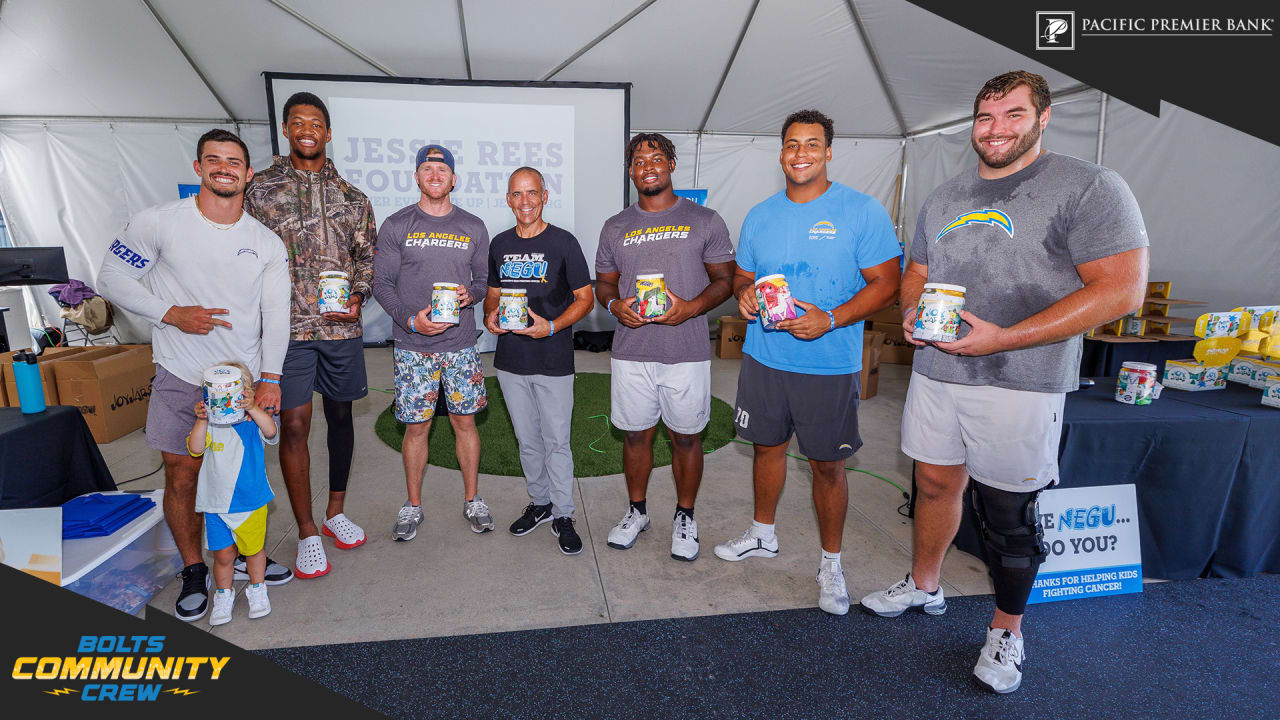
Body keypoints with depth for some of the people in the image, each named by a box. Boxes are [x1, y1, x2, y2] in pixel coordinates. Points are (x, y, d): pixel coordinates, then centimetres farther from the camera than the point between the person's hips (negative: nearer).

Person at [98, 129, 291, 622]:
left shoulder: (267, 243, 1)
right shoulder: (160, 223, -5)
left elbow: (276, 315, -2)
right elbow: (112, 280, 0)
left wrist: (270, 377, -9)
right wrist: (171, 314, -15)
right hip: (182, 378, -1)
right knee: (182, 476, 5)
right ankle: (193, 571, 26)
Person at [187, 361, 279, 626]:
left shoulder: (254, 422, -7)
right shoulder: (210, 425, -5)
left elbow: (271, 431, -27)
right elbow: (195, 448, -19)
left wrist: (252, 409, -38)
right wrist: (202, 420, -29)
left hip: (252, 502, -1)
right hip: (216, 505, 1)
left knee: (254, 549, 15)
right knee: (223, 555, 11)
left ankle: (257, 589, 37)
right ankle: (224, 594, 34)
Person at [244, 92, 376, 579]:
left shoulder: (350, 197, 10)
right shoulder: (261, 189, 4)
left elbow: (366, 256, 12)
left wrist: (357, 298, -5)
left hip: (343, 326, 3)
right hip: (289, 326, -2)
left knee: (340, 414, 11)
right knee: (294, 424, -3)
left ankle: (336, 511, 28)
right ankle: (307, 532, 11)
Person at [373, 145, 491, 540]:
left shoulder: (473, 227, 8)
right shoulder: (396, 225, 3)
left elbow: (485, 278, 13)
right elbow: (381, 283, 1)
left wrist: (471, 293, -10)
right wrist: (410, 319, -14)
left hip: (461, 344, 1)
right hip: (412, 346, -1)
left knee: (465, 421, 7)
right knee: (416, 426, 5)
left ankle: (472, 500, 23)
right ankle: (413, 505, 23)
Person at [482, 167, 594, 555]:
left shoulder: (563, 242, -5)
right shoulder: (500, 244, 9)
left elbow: (585, 297, -4)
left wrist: (552, 326, -19)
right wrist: (490, 315, -3)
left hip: (553, 362, -4)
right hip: (510, 360, 5)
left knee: (557, 441, 2)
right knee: (528, 440, 15)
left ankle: (563, 515, 17)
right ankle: (540, 503, 33)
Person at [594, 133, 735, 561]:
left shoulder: (704, 221, 3)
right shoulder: (615, 228, 11)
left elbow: (724, 279, 3)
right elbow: (603, 283, 15)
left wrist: (691, 307, -15)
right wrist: (615, 305, -8)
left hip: (687, 352, -2)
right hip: (631, 351, 2)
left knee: (686, 438, 8)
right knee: (636, 435, 12)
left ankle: (684, 517, 29)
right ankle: (637, 511, 33)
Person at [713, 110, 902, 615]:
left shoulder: (862, 211, -6)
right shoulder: (759, 216, 9)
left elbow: (886, 284, -7)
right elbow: (742, 276, 16)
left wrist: (830, 319, -21)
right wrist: (745, 293, -9)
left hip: (829, 365, -4)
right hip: (763, 358, 4)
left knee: (827, 464, 6)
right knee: (767, 446, 17)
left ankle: (830, 563, 25)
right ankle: (762, 536, 38)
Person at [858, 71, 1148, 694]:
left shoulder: (1088, 188, -5)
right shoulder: (944, 197, 14)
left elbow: (1122, 290, -13)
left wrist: (1003, 338, -20)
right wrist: (911, 311, -1)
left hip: (1019, 384, -5)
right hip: (935, 371, 6)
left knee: (1007, 511, 5)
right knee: (936, 482, 16)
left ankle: (1007, 629, 28)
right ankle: (923, 586, 38)